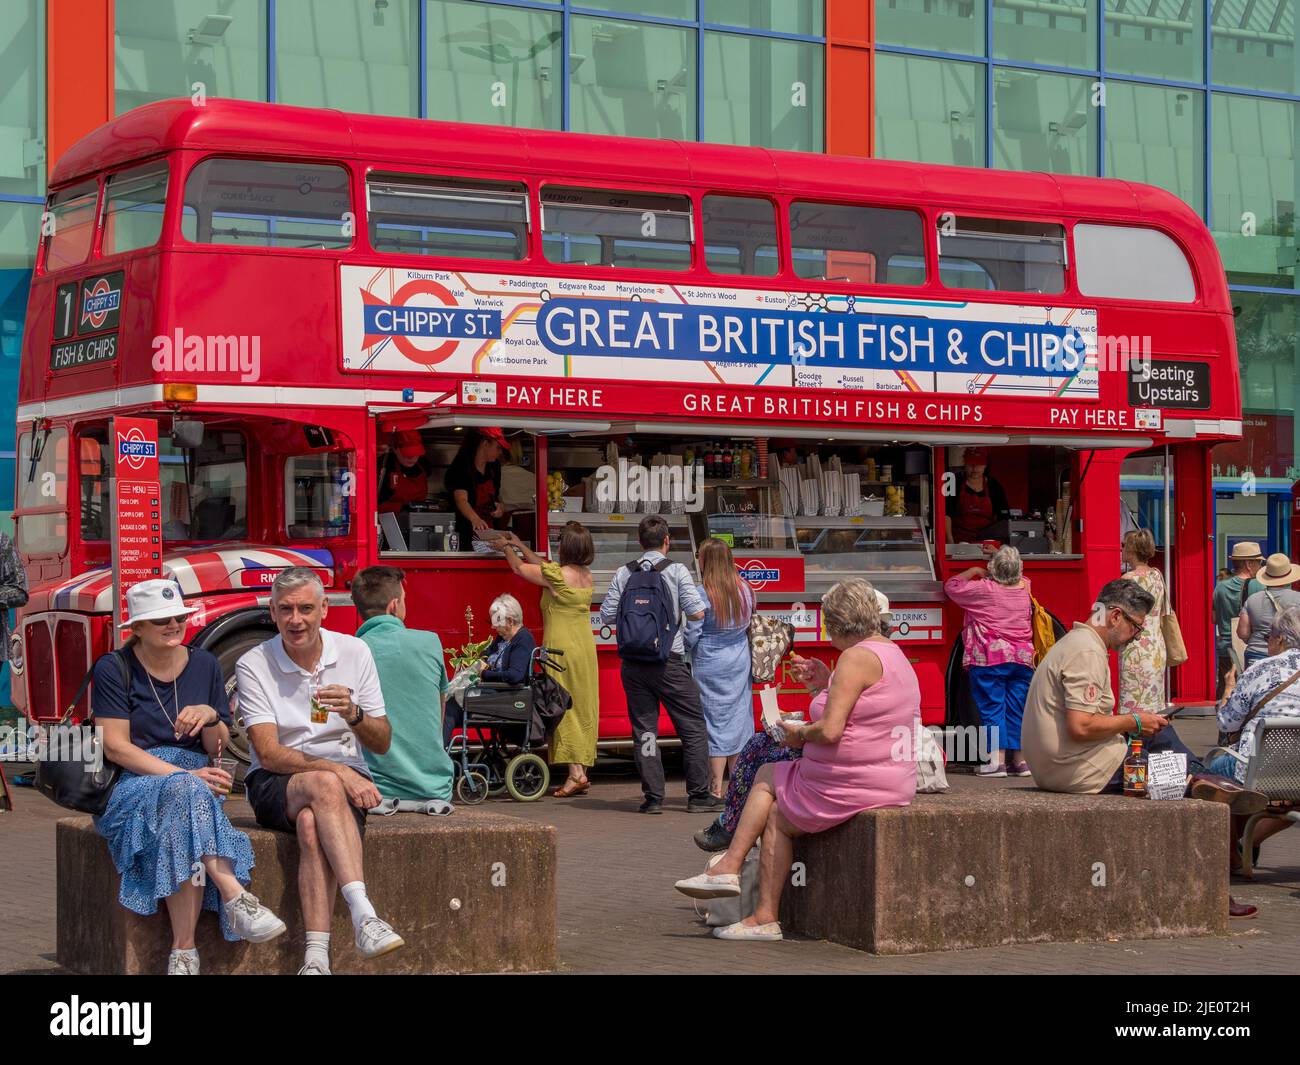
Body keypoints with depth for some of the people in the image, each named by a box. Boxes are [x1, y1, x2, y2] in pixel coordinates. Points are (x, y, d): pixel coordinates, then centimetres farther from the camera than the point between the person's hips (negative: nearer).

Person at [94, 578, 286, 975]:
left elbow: (217, 748, 14)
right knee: (186, 792, -39)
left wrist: (211, 717, -11)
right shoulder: (114, 669, 1)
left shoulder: (203, 665, 13)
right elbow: (116, 747, -7)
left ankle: (183, 953, -38)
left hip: (194, 777, 3)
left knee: (181, 829, -35)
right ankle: (234, 896, -45)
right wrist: (185, 775, -17)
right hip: (132, 786, -3)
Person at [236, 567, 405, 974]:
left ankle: (316, 958, -45)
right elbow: (269, 754, -12)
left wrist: (353, 714, -19)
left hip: (345, 781, 1)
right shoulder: (253, 665, -3)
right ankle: (364, 917, -49)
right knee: (324, 785, -37)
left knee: (312, 823, -35)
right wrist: (337, 771, -24)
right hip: (276, 786, -1)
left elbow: (382, 744, 3)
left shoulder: (353, 653, 3)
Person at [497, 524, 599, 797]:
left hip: (561, 646, -7)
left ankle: (575, 772, -11)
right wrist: (520, 545, 32)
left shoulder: (555, 576, -13)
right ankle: (582, 769, 11)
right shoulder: (586, 575, 8)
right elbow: (544, 565, 23)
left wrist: (506, 547, 23)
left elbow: (519, 567, 3)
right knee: (584, 708, 9)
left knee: (564, 706, -5)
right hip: (586, 646, 7)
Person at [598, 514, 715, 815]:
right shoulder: (676, 571, -5)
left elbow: (607, 615, 2)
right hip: (669, 661, -3)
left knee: (644, 729, 7)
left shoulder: (623, 574, 3)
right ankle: (698, 795, 5)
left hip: (633, 663, 3)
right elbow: (697, 612, -10)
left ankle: (653, 797, 5)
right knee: (693, 727, 6)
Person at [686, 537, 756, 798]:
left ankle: (716, 788, 1)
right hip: (740, 664, 5)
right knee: (738, 720, 11)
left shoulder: (702, 592, -15)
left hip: (710, 665, -5)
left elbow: (691, 634, -14)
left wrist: (684, 651, 4)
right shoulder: (744, 589, 2)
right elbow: (749, 625, 10)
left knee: (715, 720, 0)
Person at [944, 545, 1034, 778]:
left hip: (989, 658, -5)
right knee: (1017, 709, 9)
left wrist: (973, 571, 15)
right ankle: (1020, 759, 12)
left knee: (992, 708, -2)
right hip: (1022, 659, 5)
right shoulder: (1025, 589, 6)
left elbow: (951, 586, 3)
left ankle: (997, 760, -8)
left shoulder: (983, 589, -8)